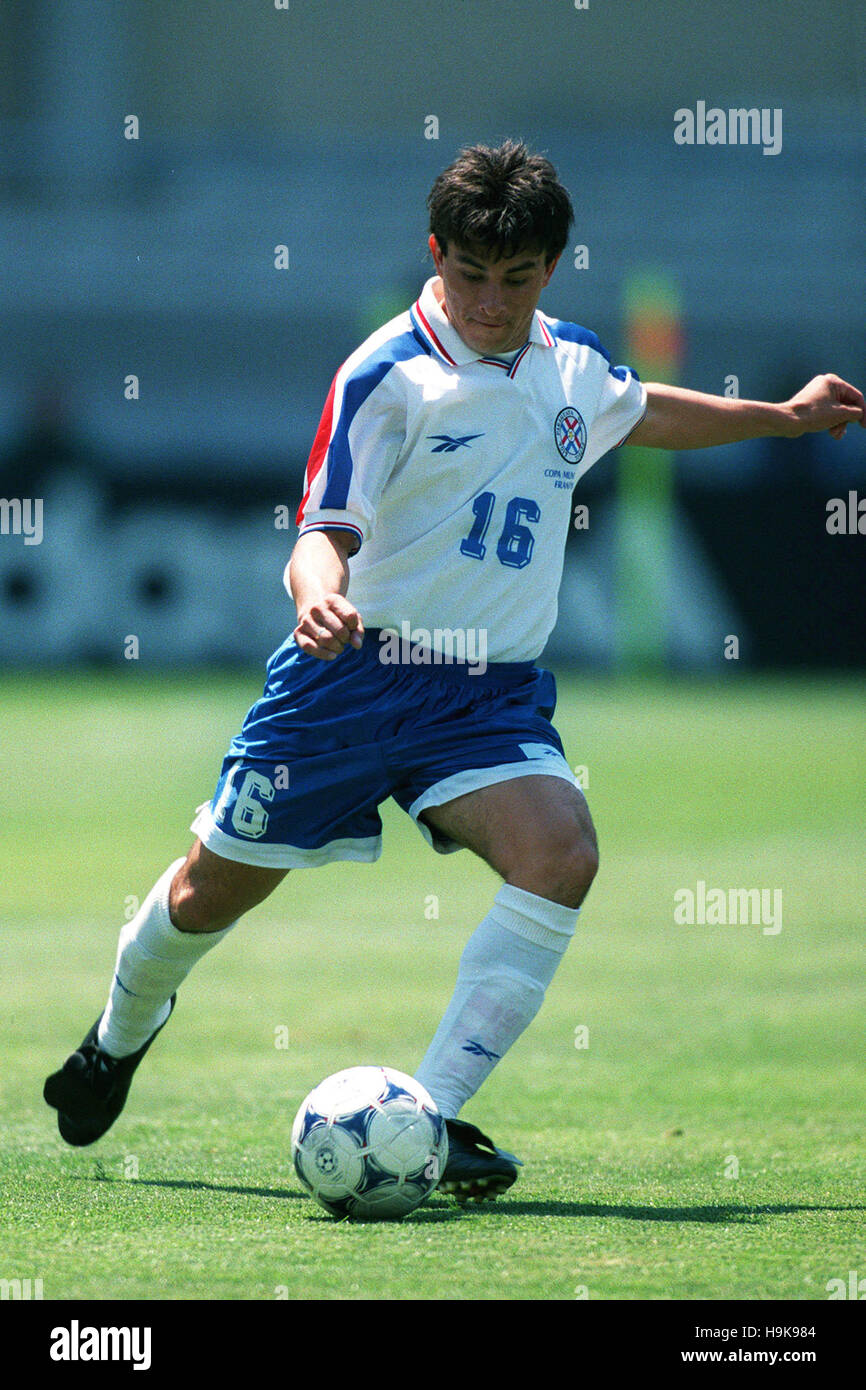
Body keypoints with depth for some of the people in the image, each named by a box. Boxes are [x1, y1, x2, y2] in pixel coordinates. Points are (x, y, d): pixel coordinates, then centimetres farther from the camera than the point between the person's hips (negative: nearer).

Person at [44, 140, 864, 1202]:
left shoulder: (571, 366, 7)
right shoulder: (390, 376, -13)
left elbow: (643, 412, 32)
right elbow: (326, 531, -18)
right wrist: (320, 592, -41)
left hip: (493, 694, 4)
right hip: (355, 674, -4)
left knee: (561, 854, -25)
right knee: (213, 892, 8)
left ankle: (433, 1117, -21)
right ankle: (121, 1035, 42)